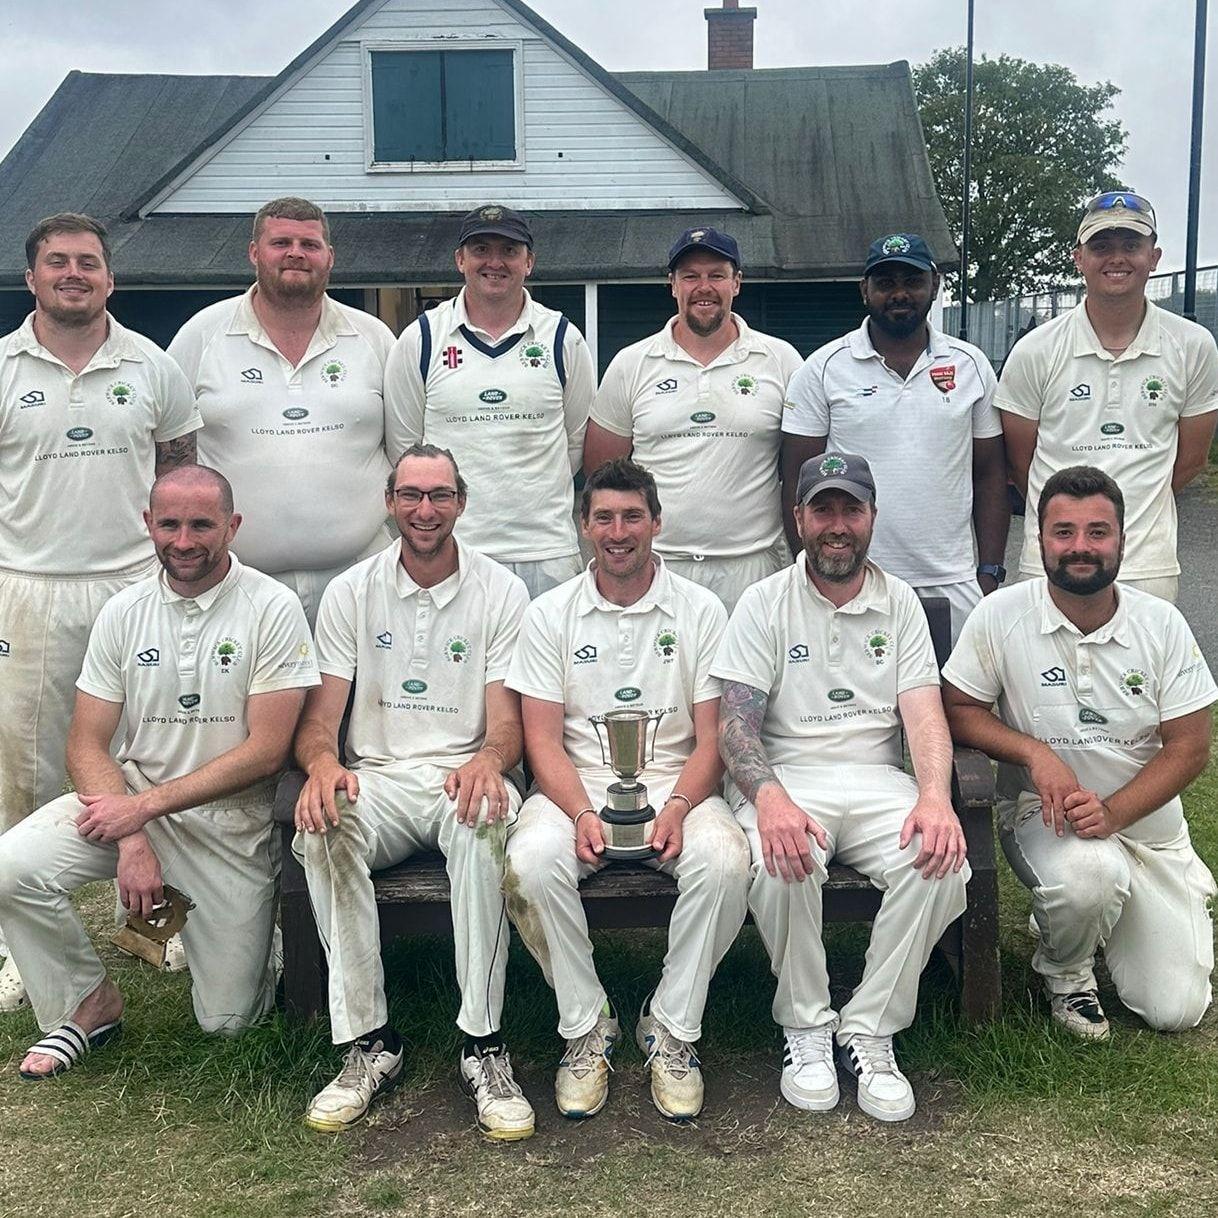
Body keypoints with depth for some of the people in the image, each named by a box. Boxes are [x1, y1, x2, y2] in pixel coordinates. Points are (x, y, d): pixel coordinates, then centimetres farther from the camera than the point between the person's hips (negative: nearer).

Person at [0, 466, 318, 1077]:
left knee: (227, 1019, -4)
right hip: (128, 802, 3)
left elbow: (265, 752, -15)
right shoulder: (124, 612, 1)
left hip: (229, 818, -3)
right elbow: (87, 745, -1)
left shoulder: (272, 608, -10)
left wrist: (145, 806, -18)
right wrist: (131, 841, -17)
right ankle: (89, 1003, 2)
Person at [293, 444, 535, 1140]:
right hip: (378, 776, 2)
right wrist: (322, 762, -22)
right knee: (321, 827, -33)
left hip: (464, 776, -1)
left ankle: (484, 1044, -29)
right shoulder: (352, 592, 8)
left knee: (485, 818, -38)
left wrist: (488, 761, -28)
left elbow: (507, 722, -2)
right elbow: (319, 717, 3)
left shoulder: (501, 591, 3)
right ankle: (369, 1042, -22)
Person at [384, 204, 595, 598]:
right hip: (447, 551, -1)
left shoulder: (562, 338, 7)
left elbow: (577, 441, 13)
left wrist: (531, 490, 10)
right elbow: (403, 443, 9)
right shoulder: (419, 339, 5)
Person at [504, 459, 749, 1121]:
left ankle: (672, 1027, -9)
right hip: (577, 788, 0)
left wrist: (677, 808, -18)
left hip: (676, 785, 0)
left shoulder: (700, 610, 5)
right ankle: (587, 1028, -9)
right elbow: (543, 740, 0)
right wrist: (583, 814, -19)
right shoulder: (550, 615, 6)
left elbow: (713, 737, 1)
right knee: (532, 863, -31)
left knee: (724, 861, -31)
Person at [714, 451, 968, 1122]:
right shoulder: (764, 603, 3)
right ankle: (805, 1028, -10)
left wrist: (935, 797, -20)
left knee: (941, 859, -27)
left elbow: (924, 714, 1)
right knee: (781, 860, -35)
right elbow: (735, 722, -7)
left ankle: (869, 1030, -10)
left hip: (875, 778, 3)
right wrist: (769, 797, -28)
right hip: (785, 775, -2)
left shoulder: (900, 603, 11)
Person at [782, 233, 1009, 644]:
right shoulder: (824, 368, 2)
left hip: (952, 584, 2)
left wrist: (990, 574, 4)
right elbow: (798, 481, 2)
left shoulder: (971, 364, 9)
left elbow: (990, 476, 11)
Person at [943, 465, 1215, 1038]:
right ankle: (1063, 971, -2)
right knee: (1089, 875, -38)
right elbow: (958, 710, -6)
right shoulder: (1001, 616, -11)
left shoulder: (1162, 624, -6)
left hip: (1145, 819, 3)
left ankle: (1102, 915, 28)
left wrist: (1111, 811, -20)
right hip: (1044, 814, -2)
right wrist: (1036, 753, -23)